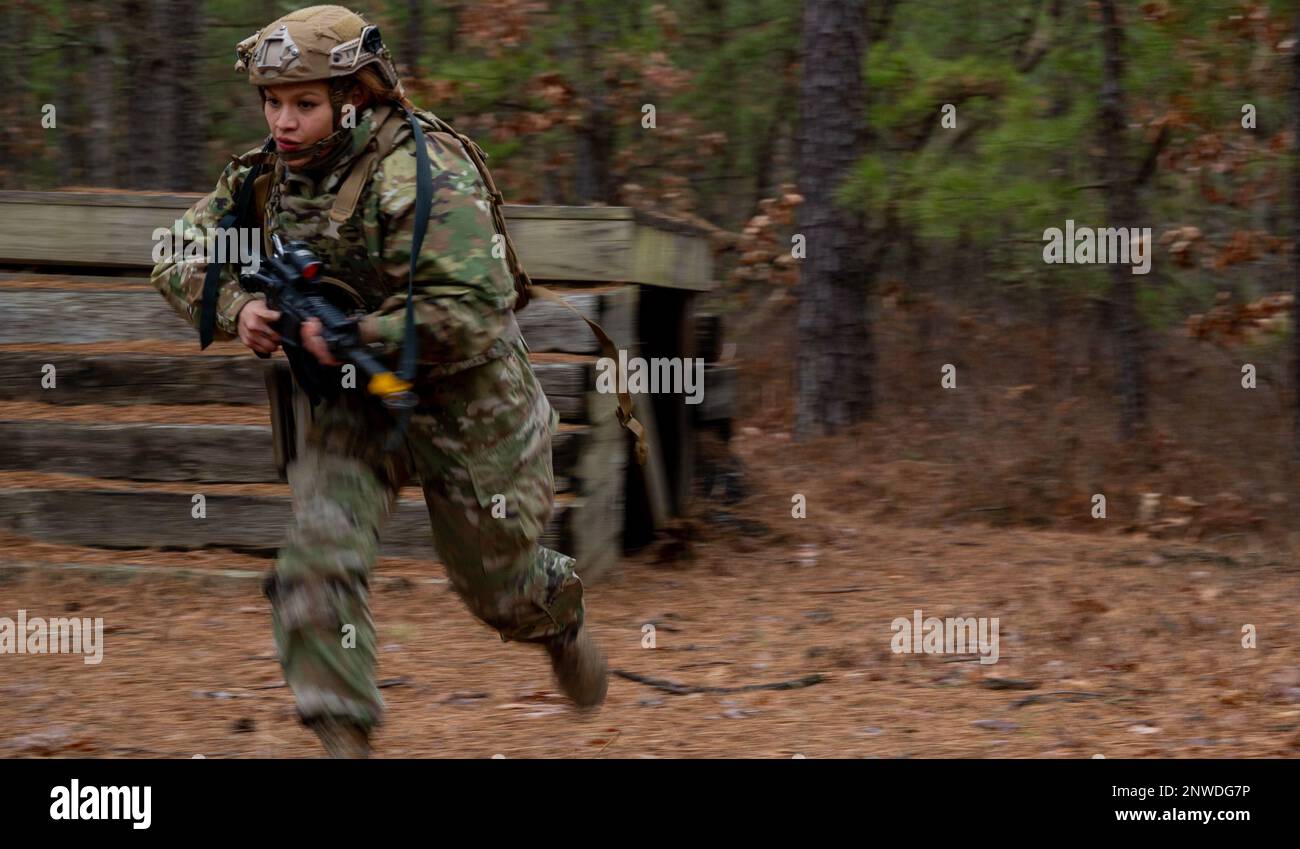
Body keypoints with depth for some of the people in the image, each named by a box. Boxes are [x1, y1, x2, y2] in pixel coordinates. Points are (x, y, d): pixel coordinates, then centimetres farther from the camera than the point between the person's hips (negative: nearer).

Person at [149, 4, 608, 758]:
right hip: (354, 410, 5)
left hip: (461, 405, -5)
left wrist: (349, 337, -31)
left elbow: (477, 311, -33)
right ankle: (344, 739, -10)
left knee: (494, 583, 13)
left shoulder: (422, 173, -27)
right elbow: (180, 260, 6)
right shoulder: (267, 174, -4)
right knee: (317, 562, -16)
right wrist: (237, 307, -16)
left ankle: (562, 615, 49)